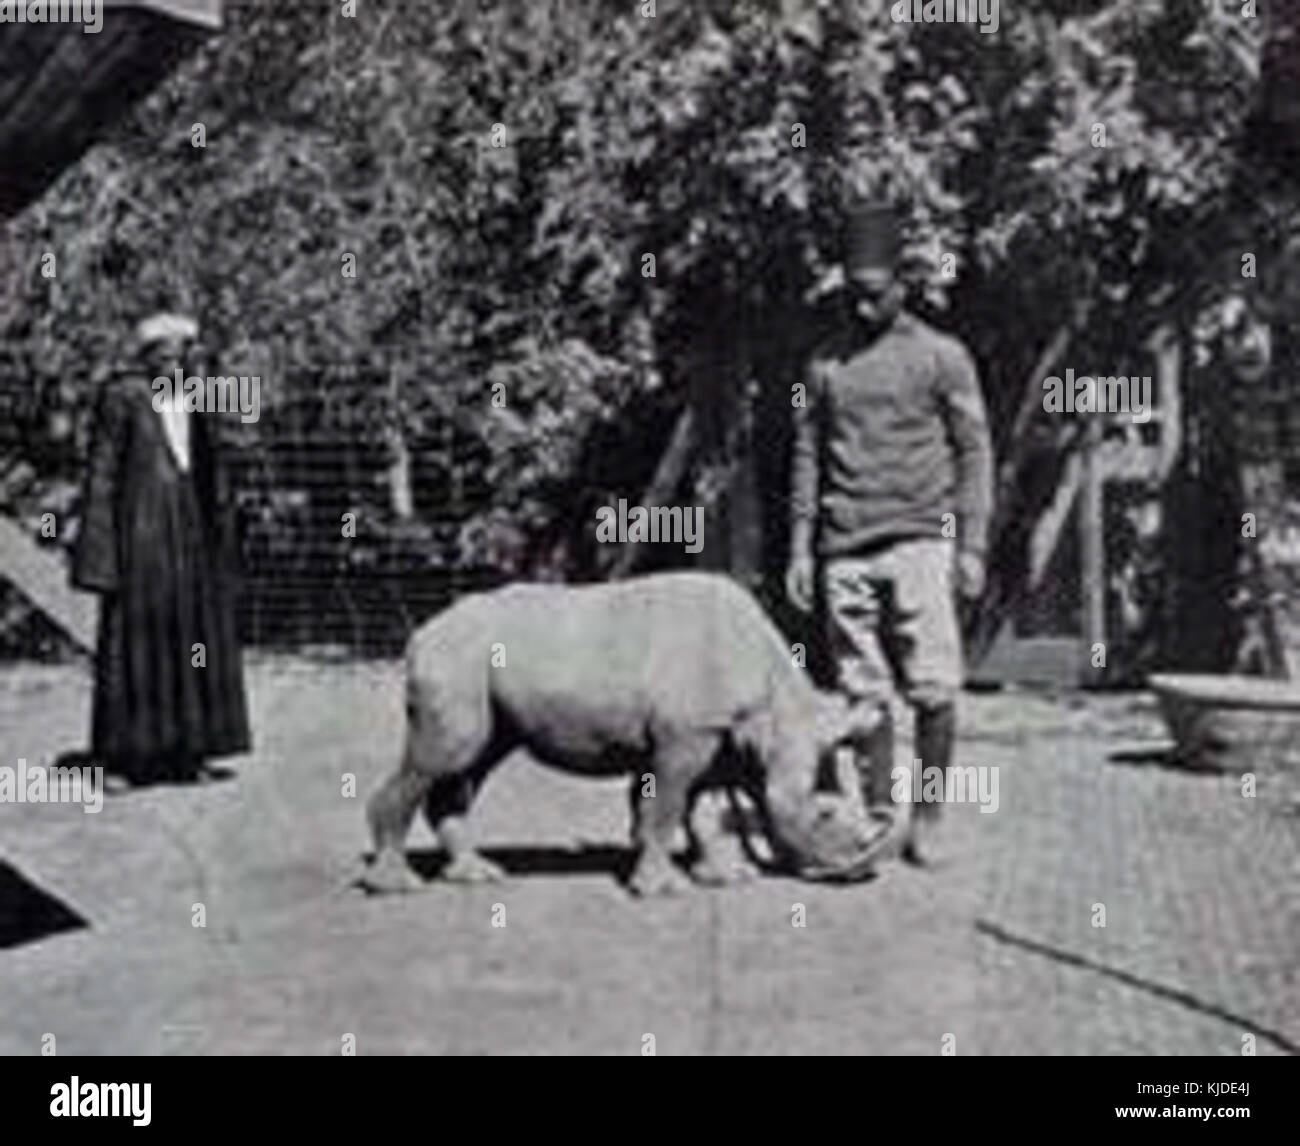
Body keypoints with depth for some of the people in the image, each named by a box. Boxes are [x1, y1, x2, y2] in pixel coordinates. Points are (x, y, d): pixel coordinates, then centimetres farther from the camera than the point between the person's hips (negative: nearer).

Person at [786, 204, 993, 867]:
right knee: (864, 693, 3)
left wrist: (972, 545, -3)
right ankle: (879, 818, 10)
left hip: (919, 541, -3)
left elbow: (974, 452, 4)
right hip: (845, 551, 3)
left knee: (933, 688, -8)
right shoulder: (825, 365, 15)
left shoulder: (941, 357, 6)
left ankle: (928, 818, 3)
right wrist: (800, 547, 9)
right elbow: (807, 458, 16)